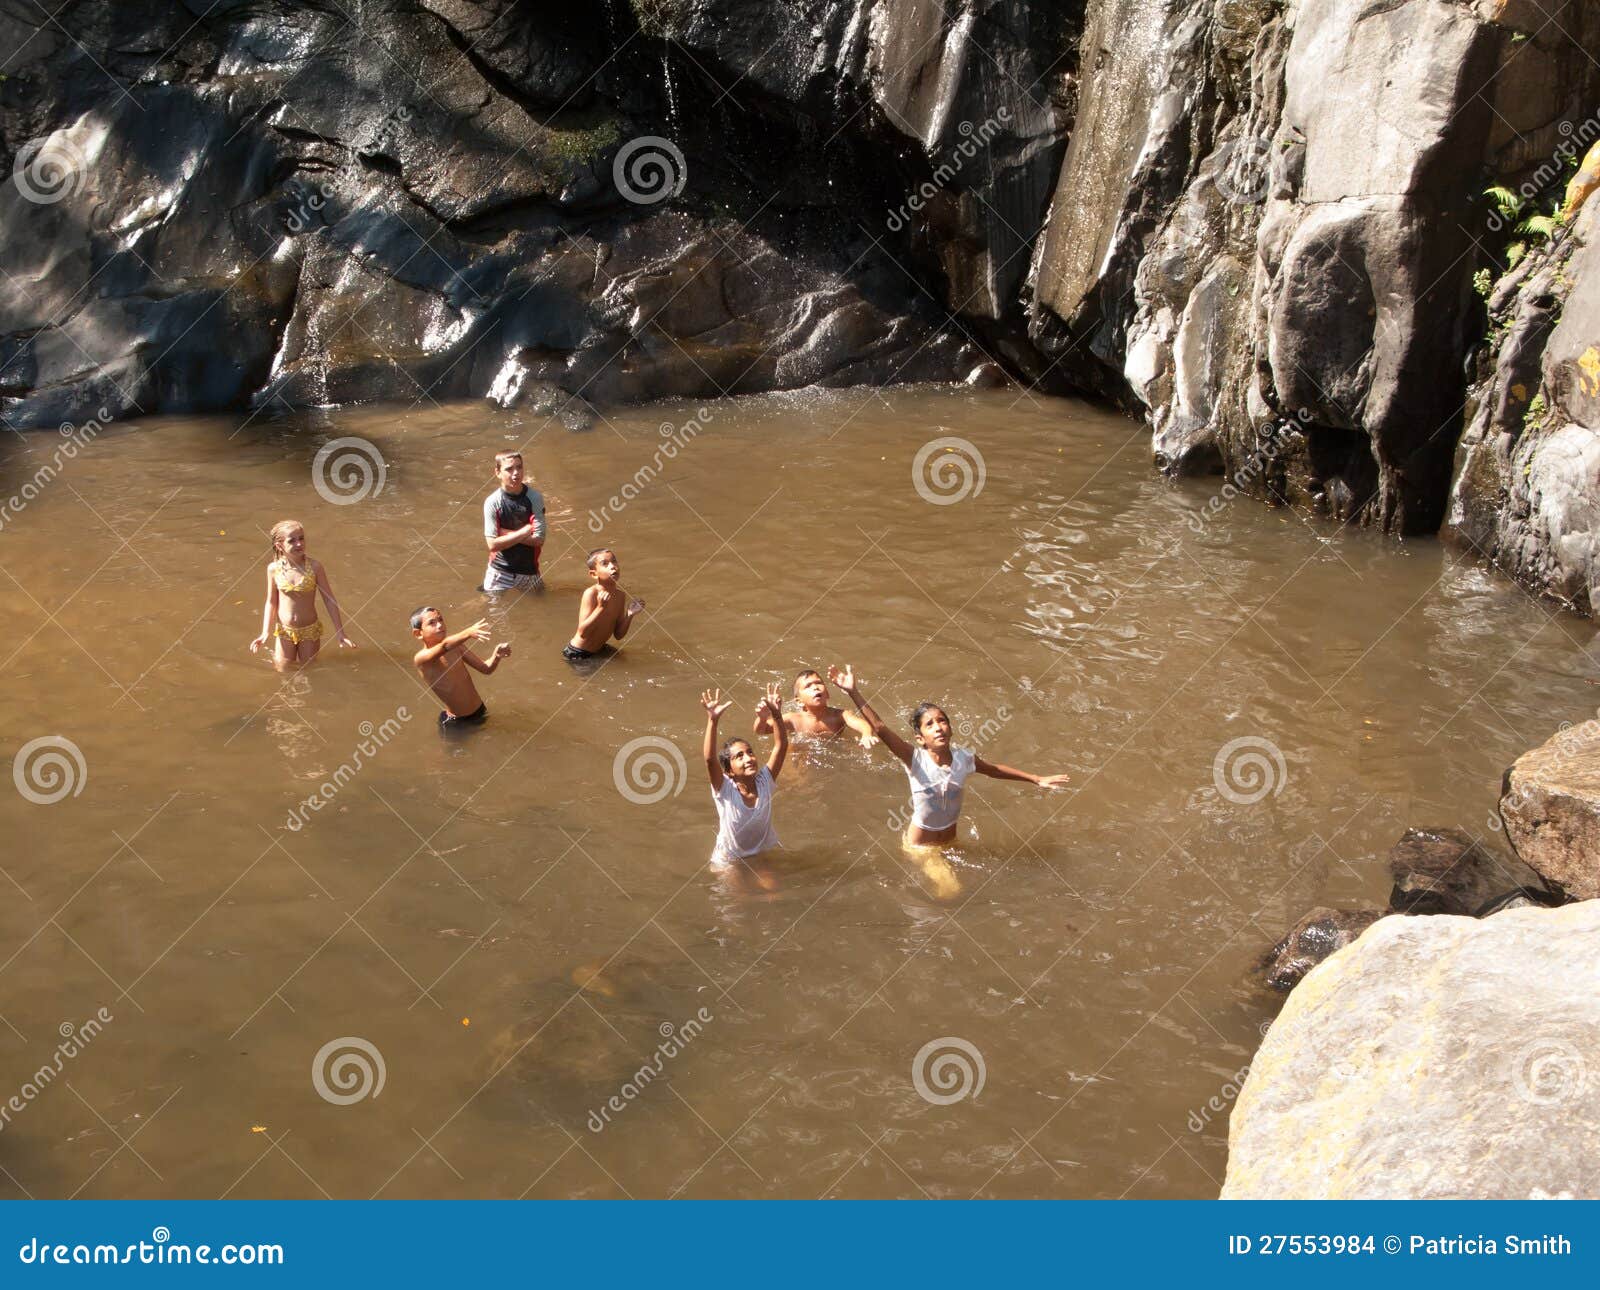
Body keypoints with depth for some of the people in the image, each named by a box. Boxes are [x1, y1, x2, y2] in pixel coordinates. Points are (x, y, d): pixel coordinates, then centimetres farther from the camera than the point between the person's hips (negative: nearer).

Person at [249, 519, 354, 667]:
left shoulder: (314, 566, -16)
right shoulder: (273, 569, -10)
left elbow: (329, 600, -9)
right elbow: (271, 602, 1)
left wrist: (340, 633, -10)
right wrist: (265, 632, -5)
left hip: (310, 630, -1)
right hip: (284, 631, 1)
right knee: (283, 671, 12)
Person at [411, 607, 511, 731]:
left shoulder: (456, 646, -1)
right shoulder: (421, 657, -20)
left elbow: (486, 669, 3)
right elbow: (444, 646, -41)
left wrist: (496, 656, -19)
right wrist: (468, 633, -58)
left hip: (481, 712, 5)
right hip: (457, 723, -5)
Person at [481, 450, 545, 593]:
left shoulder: (534, 498, -9)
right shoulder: (492, 502, -12)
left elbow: (539, 539, -13)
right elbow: (492, 544, -16)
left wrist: (506, 534, -15)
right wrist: (522, 533, -18)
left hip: (529, 570, 1)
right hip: (500, 571, -1)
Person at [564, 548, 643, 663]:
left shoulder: (621, 595, -2)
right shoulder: (591, 593, -22)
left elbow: (618, 635, 3)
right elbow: (582, 632, -28)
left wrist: (630, 615, -12)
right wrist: (601, 607, -34)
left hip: (598, 651, 7)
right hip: (578, 654, -7)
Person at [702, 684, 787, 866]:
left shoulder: (764, 781, -11)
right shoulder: (725, 789, -18)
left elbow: (781, 746, -19)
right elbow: (709, 759, -35)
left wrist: (776, 715, -34)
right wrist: (712, 720, -46)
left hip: (766, 852, 2)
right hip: (729, 860, -2)